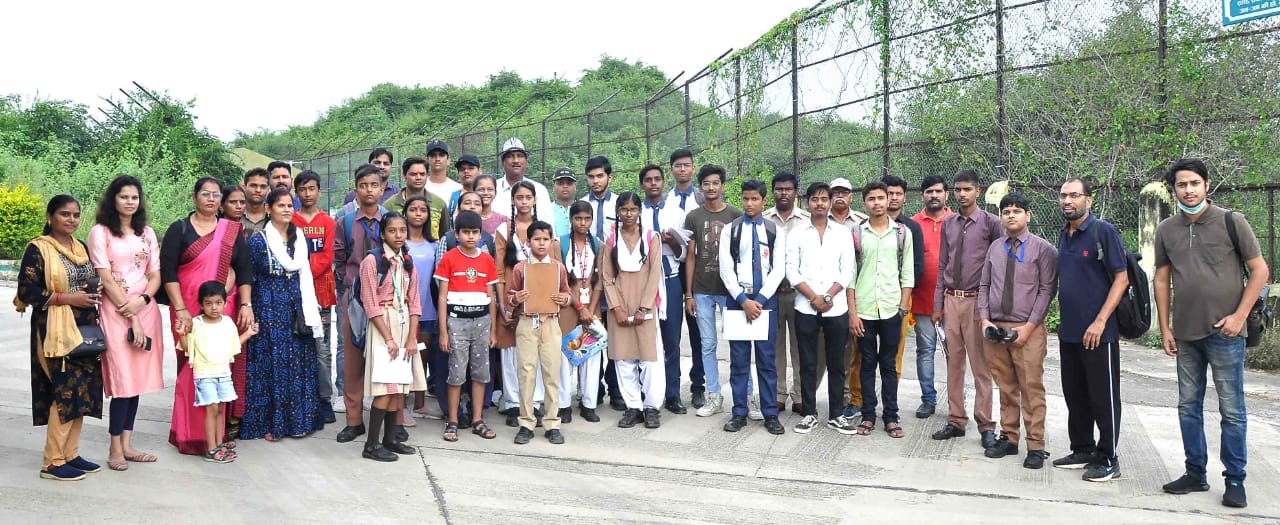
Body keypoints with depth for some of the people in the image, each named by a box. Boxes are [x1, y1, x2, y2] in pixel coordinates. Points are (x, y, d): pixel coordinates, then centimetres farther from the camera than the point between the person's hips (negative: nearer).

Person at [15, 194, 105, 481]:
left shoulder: (82, 248, 14)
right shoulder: (38, 249, -7)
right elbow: (26, 291, -13)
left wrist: (96, 293, 3)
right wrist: (67, 299, -18)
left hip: (84, 328, 7)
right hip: (55, 330, -7)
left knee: (81, 391, 6)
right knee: (67, 390, -10)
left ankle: (70, 454, 15)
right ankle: (52, 462, -1)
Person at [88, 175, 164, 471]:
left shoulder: (147, 233, 13)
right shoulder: (100, 232, -2)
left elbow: (155, 275, 11)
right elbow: (106, 279, -8)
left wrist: (141, 301, -10)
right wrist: (131, 318, -11)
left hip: (145, 310, 5)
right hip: (115, 311, -5)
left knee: (138, 377, 5)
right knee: (123, 378, -8)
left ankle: (126, 445, 11)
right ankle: (115, 450, 0)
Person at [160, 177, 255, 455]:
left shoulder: (231, 231, 10)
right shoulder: (179, 230, 2)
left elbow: (245, 269, 8)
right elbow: (167, 271, -4)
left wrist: (246, 304, -2)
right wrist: (180, 310, -12)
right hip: (188, 311, -2)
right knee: (192, 369, -4)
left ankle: (225, 426, 9)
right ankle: (192, 433, 4)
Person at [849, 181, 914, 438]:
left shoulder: (902, 233, 5)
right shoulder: (856, 233, 3)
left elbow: (907, 274, 5)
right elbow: (850, 275, 1)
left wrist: (903, 308, -3)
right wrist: (852, 312, -4)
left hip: (891, 310, 0)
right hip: (863, 310, 0)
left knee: (889, 365, 7)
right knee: (867, 364, 7)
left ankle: (891, 417, 14)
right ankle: (868, 415, 15)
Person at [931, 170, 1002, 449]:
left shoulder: (990, 223, -4)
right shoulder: (948, 224, 11)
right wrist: (938, 305, 12)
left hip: (977, 301, -5)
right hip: (951, 300, 5)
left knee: (981, 366, -1)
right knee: (953, 363, 9)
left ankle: (986, 426, 7)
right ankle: (956, 422, 18)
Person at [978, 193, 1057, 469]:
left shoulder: (1043, 249, -2)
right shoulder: (994, 247, 10)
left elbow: (1047, 290, -6)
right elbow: (984, 285, 13)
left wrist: (1028, 327, -12)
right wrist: (985, 320, 0)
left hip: (1027, 330, -4)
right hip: (995, 328, 4)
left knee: (1032, 388, -3)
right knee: (1005, 387, 11)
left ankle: (1035, 446, 4)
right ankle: (1008, 438, 21)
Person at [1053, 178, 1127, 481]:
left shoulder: (1103, 231, -9)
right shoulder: (1064, 236, 12)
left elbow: (1121, 278, -13)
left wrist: (1100, 322, -18)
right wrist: (1063, 315, 15)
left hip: (1098, 333, -7)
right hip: (1069, 332, 7)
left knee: (1103, 398, 2)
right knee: (1075, 396, 14)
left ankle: (1107, 459, 12)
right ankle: (1082, 451, 26)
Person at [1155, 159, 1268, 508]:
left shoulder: (1231, 222, -4)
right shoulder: (1166, 230, 6)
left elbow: (1259, 270, -2)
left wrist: (1239, 315, -10)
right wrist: (1164, 328, 7)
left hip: (1224, 332, -4)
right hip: (1185, 334, 4)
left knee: (1232, 410, 1)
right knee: (1188, 407, 10)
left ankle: (1235, 480, 11)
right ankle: (1195, 473, 21)